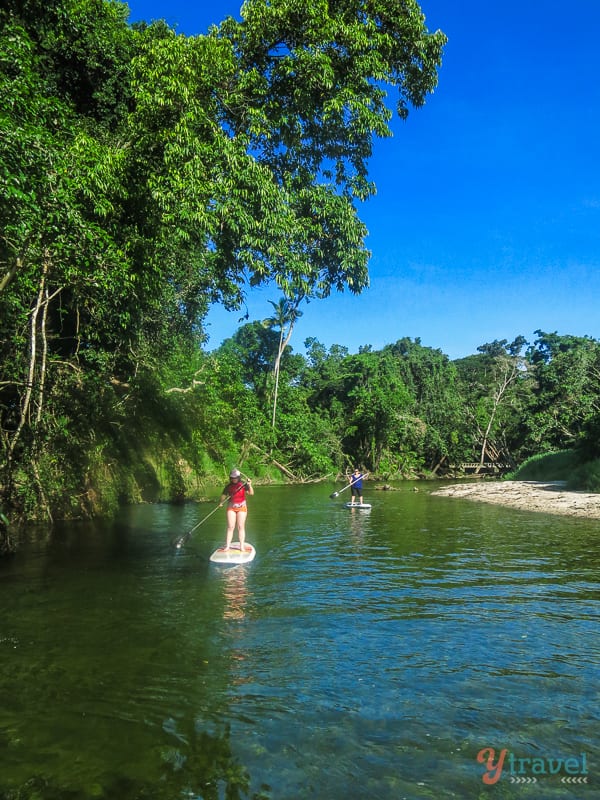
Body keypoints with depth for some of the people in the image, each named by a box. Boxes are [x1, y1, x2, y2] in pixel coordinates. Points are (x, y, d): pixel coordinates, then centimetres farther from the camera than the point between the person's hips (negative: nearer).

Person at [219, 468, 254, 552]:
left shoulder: (243, 485, -5)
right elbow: (223, 496, 7)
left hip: (241, 507, -1)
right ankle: (227, 546, 2)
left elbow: (251, 493, -14)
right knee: (230, 527, -1)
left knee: (241, 527, -1)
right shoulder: (228, 487, 2)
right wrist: (221, 502, -12)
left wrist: (249, 485, -31)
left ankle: (242, 546, 1)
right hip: (231, 508, 1)